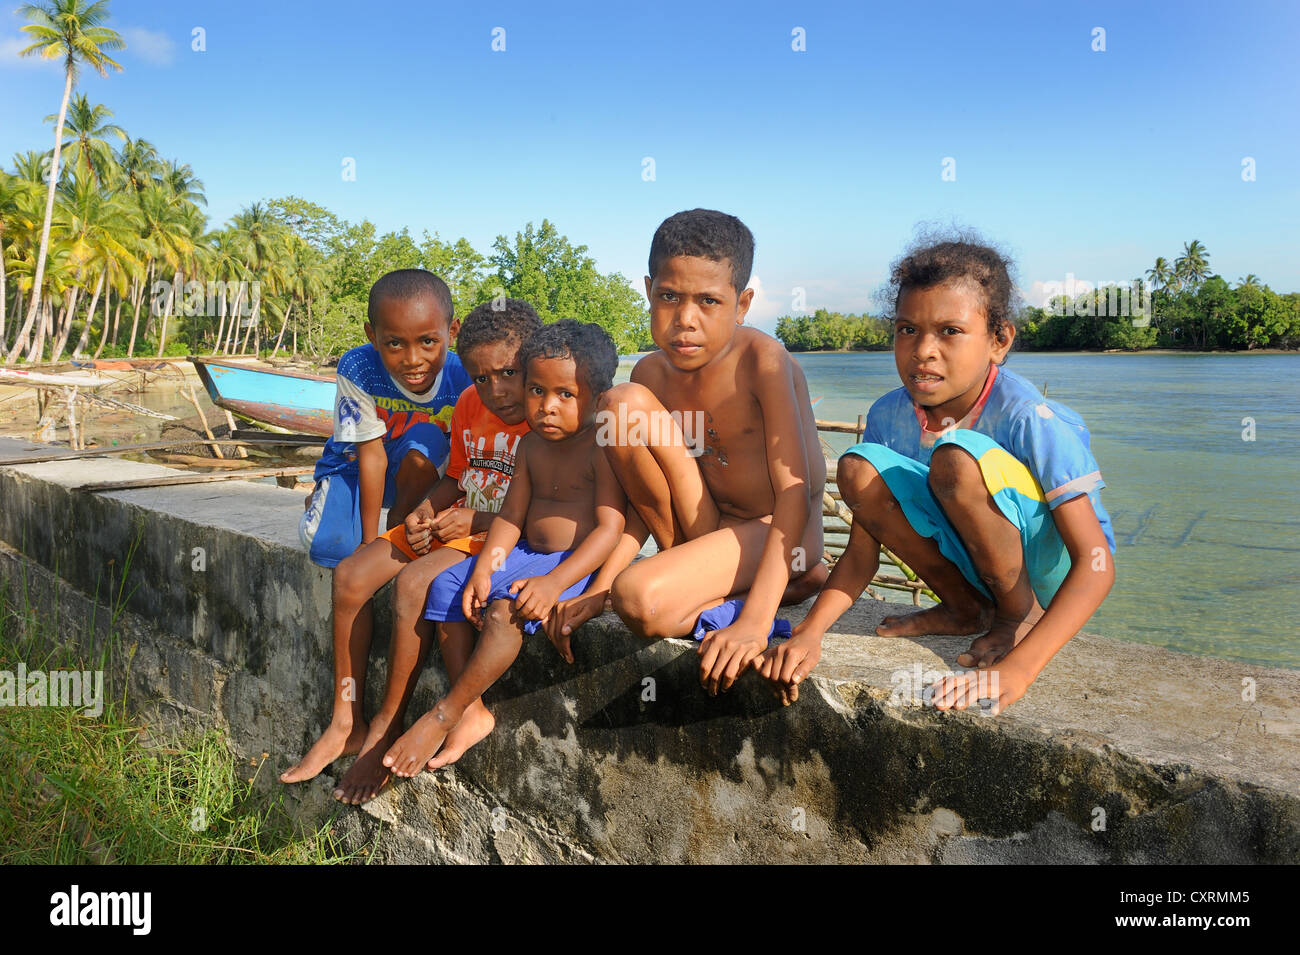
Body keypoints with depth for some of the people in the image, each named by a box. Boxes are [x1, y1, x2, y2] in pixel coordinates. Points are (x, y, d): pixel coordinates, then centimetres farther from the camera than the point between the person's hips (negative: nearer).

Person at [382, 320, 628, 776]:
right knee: (447, 586, -4)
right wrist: (483, 569, -10)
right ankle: (471, 712, -3)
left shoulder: (602, 449, -14)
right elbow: (511, 515, 8)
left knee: (507, 610, -31)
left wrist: (554, 583, -32)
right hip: (527, 554, 9)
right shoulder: (531, 446, 10)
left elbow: (610, 528, -21)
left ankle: (444, 715, -16)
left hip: (577, 564, -8)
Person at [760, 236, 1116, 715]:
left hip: (1051, 564, -5)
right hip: (975, 562, 5)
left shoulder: (1029, 419, -26)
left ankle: (1021, 616, -9)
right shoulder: (888, 417, -11)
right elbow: (862, 551, -6)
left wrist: (1015, 670, -41)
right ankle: (965, 608, 0)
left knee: (956, 457, -33)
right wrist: (809, 631, -23)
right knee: (859, 466, -17)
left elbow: (1095, 562, -29)